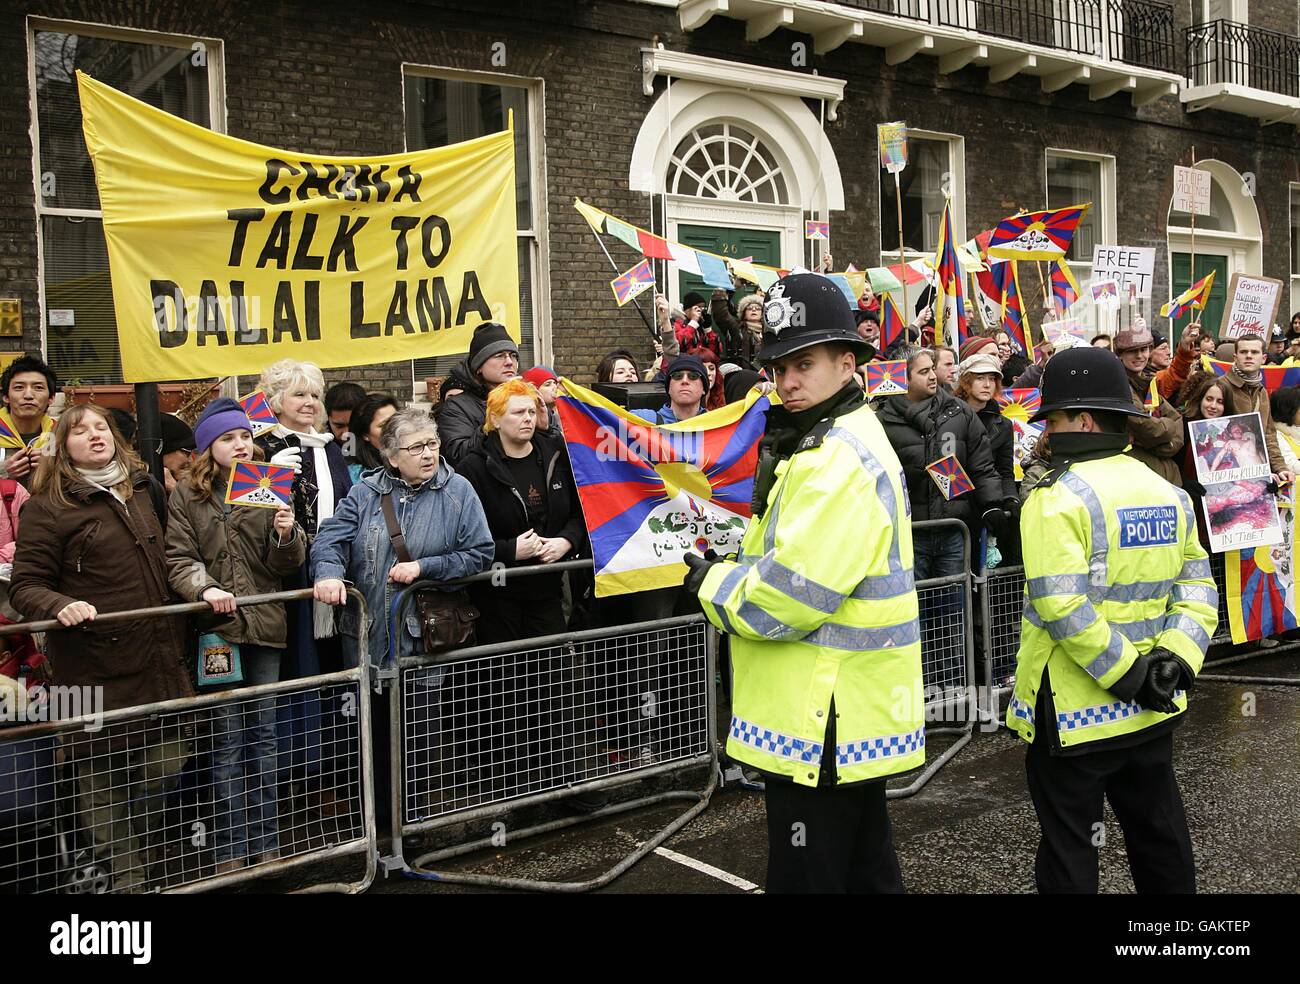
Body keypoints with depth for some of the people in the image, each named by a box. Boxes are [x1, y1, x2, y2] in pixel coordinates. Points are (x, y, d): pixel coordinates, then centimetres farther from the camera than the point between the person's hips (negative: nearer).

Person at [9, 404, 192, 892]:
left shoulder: (144, 490, 15)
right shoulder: (48, 506, -3)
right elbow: (25, 585, -6)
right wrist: (61, 606, -25)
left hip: (160, 662, 5)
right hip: (97, 672, -5)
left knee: (164, 771, 9)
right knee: (104, 779, 1)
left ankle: (154, 873, 26)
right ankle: (126, 879, 15)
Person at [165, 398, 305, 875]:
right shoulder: (186, 495, 3)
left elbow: (287, 565, 5)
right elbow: (179, 559, -4)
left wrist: (287, 537, -16)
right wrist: (205, 589, -23)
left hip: (265, 625, 2)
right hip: (217, 628, -2)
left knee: (264, 735, 9)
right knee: (227, 740, 1)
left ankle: (266, 842, 19)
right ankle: (231, 849, 11)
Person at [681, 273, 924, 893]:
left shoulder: (840, 459, -21)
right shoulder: (846, 441, 14)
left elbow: (789, 596, -26)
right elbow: (791, 552, 20)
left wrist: (711, 583, -9)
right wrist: (733, 565, 2)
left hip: (822, 722, -11)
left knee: (807, 877, 2)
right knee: (865, 866, 23)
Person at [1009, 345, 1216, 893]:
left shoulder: (1058, 498, -18)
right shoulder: (1168, 494, 6)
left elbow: (1062, 607, -26)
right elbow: (1198, 586, 8)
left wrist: (1129, 675, -19)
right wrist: (1176, 657, -2)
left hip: (1074, 714, -7)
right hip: (1152, 711, 7)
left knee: (1069, 848, 7)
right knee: (1158, 831, 22)